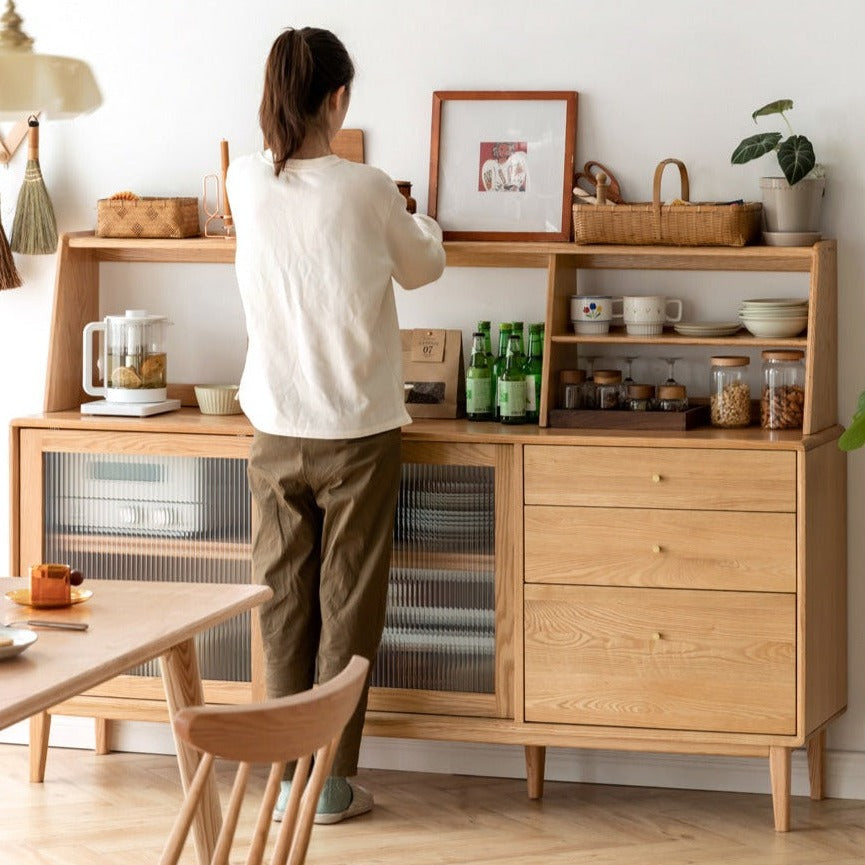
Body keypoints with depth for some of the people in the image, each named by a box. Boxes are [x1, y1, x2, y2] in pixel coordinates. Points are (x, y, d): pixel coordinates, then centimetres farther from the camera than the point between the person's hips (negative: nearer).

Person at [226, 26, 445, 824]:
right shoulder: (366, 192, -14)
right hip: (358, 429, -3)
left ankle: (287, 773, 14)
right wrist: (422, 224, 27)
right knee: (347, 605, 6)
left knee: (284, 599, 10)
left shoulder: (248, 181, -4)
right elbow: (423, 268, 6)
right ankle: (333, 779, 11)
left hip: (277, 430, 3)